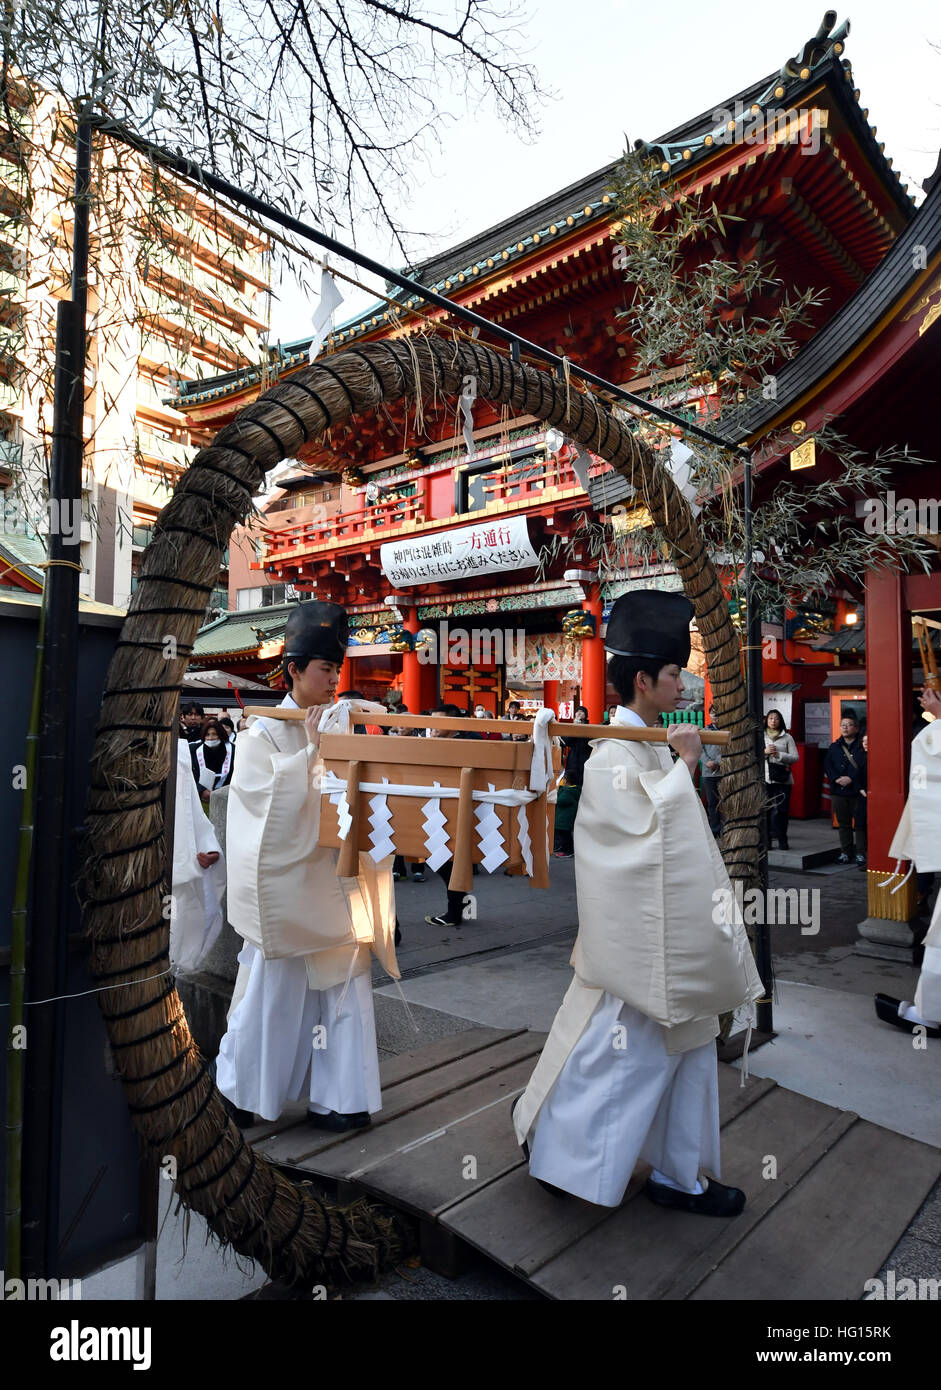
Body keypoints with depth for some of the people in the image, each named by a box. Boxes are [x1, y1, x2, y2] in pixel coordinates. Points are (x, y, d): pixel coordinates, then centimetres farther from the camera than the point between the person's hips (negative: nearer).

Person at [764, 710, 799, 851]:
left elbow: (795, 757, 3)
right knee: (765, 809, -1)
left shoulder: (787, 737, 10)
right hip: (765, 777, 1)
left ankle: (782, 840, 8)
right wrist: (765, 752, -9)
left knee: (782, 810, -2)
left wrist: (778, 755, -9)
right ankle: (766, 839, 6)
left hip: (782, 778, 0)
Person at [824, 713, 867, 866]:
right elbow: (827, 765, 5)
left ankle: (861, 854, 5)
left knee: (860, 824, -1)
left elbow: (864, 766, -11)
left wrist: (851, 778, -18)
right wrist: (837, 778, -10)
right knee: (843, 823, 10)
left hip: (857, 790, -4)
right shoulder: (834, 746, 12)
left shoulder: (862, 745, -3)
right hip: (839, 790, 4)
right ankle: (846, 853, 18)